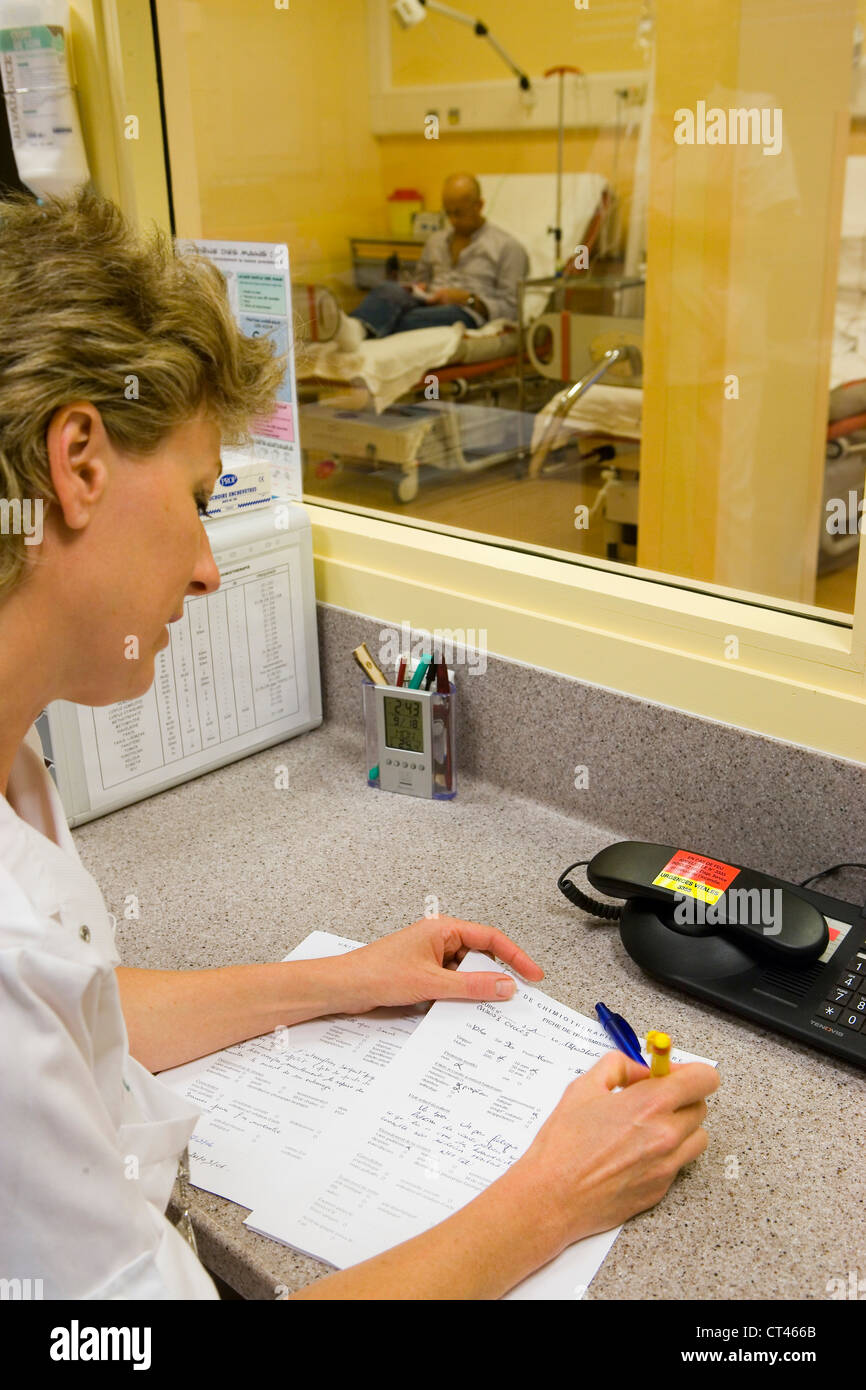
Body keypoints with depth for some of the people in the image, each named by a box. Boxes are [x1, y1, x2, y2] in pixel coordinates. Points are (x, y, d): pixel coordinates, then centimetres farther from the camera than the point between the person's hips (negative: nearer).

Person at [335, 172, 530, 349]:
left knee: (412, 319, -38)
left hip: (468, 314, -4)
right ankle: (356, 327, -65)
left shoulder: (508, 247, 10)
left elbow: (510, 308, 3)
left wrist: (467, 300, -10)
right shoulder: (435, 241, 28)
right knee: (388, 288, -32)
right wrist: (417, 289, 11)